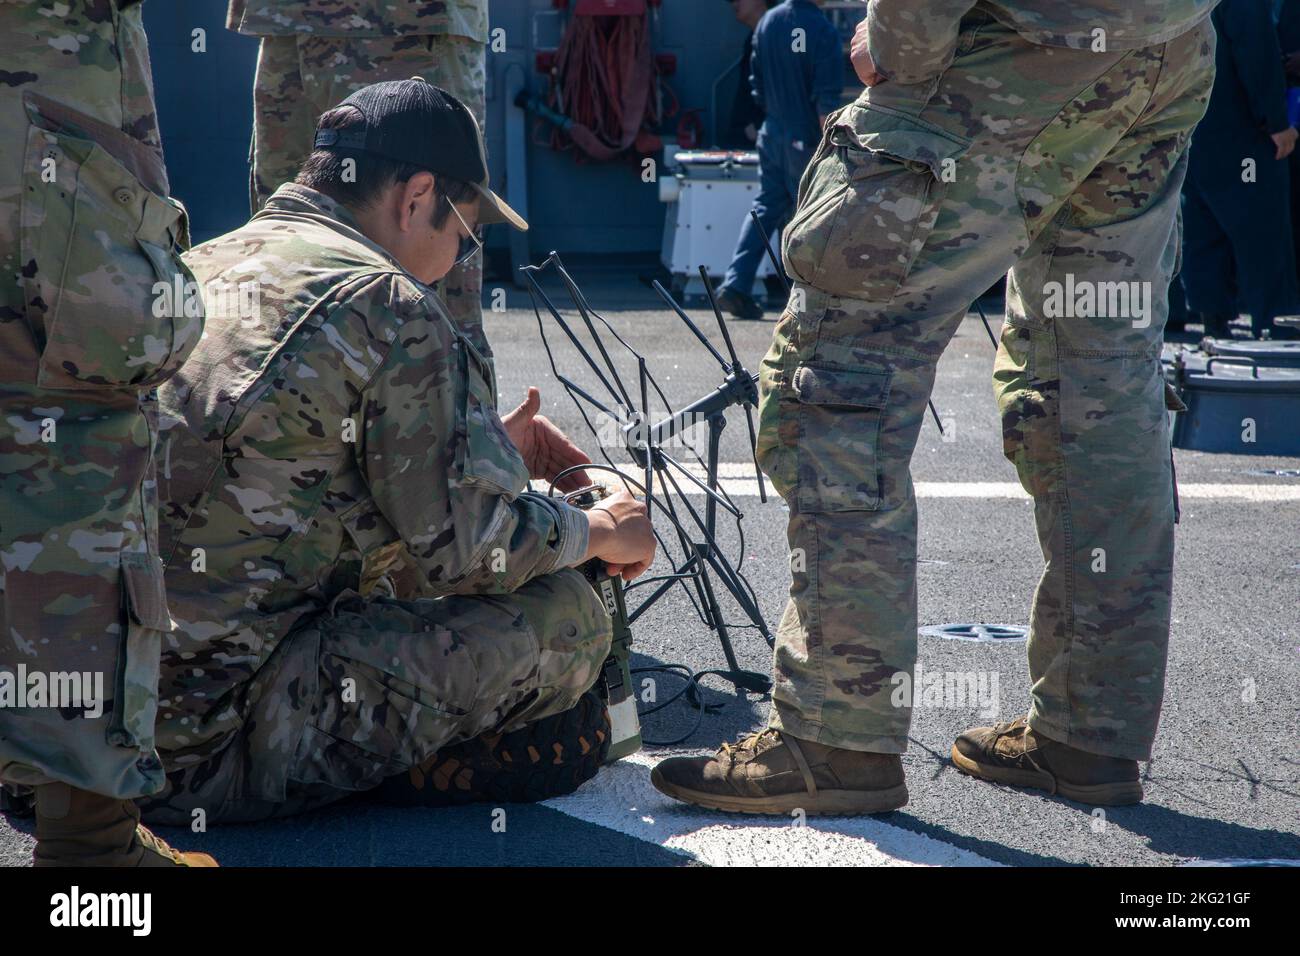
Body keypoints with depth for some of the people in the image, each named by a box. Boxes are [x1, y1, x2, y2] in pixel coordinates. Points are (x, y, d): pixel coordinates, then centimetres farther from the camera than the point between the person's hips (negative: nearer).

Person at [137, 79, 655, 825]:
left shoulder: (202, 267, 14)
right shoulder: (389, 308, -12)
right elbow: (468, 545, -11)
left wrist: (490, 449, 31)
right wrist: (600, 531, 9)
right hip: (218, 748, -9)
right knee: (564, 615, -7)